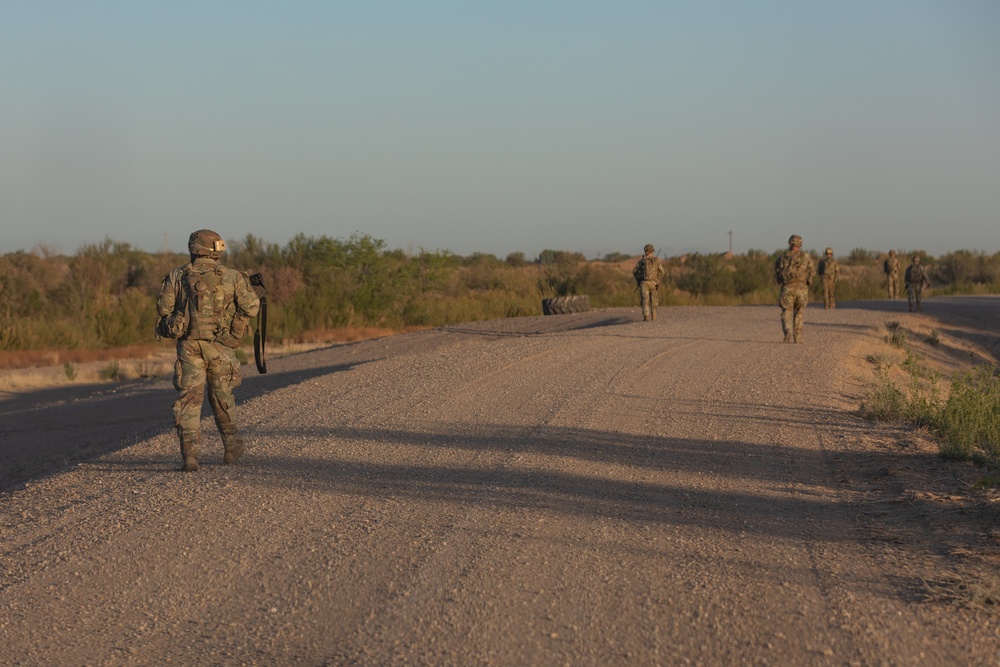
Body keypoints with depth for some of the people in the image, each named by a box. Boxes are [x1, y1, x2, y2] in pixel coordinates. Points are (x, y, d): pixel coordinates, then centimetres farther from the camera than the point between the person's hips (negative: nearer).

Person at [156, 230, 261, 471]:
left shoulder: (178, 276, 3)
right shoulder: (232, 277, 1)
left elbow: (163, 307, 1)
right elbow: (251, 307, -6)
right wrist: (244, 286, 15)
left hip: (189, 345, -1)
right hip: (220, 347, 1)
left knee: (188, 399, -2)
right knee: (222, 398, 17)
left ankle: (190, 452, -17)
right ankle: (232, 447, 31)